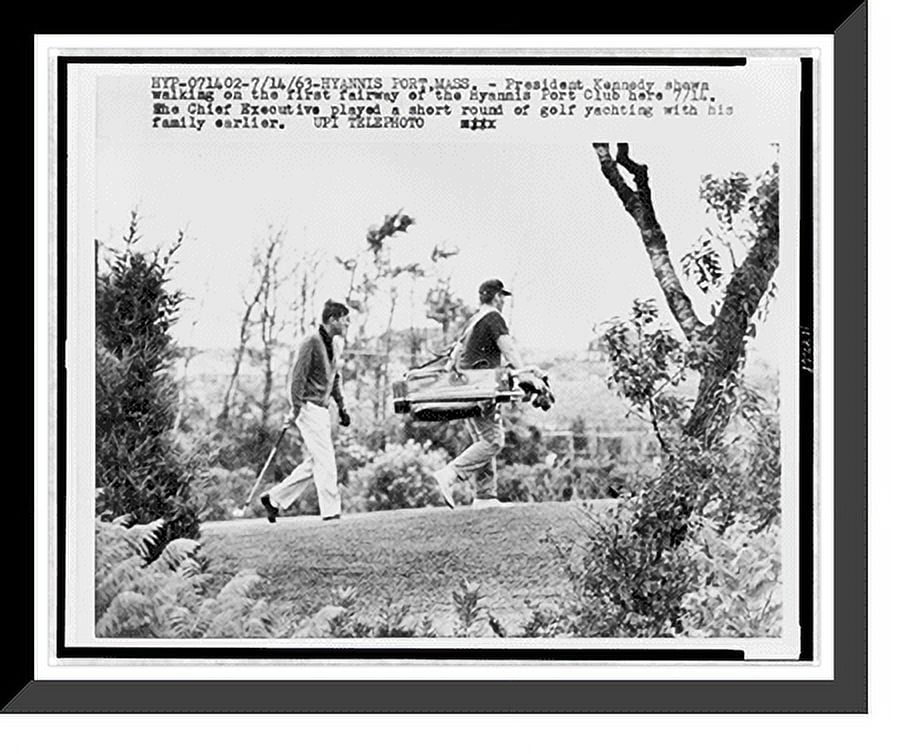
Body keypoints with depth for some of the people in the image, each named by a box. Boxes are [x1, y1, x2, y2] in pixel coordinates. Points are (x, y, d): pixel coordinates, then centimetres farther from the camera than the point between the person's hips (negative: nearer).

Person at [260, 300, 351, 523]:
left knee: (316, 462, 10)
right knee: (325, 461, -9)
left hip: (322, 410, 9)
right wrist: (296, 409, -21)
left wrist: (341, 407, 20)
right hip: (309, 408, -9)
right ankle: (331, 512, -6)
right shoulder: (312, 342, -13)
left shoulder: (331, 344, 15)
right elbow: (298, 376, -17)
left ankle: (274, 499, 19)